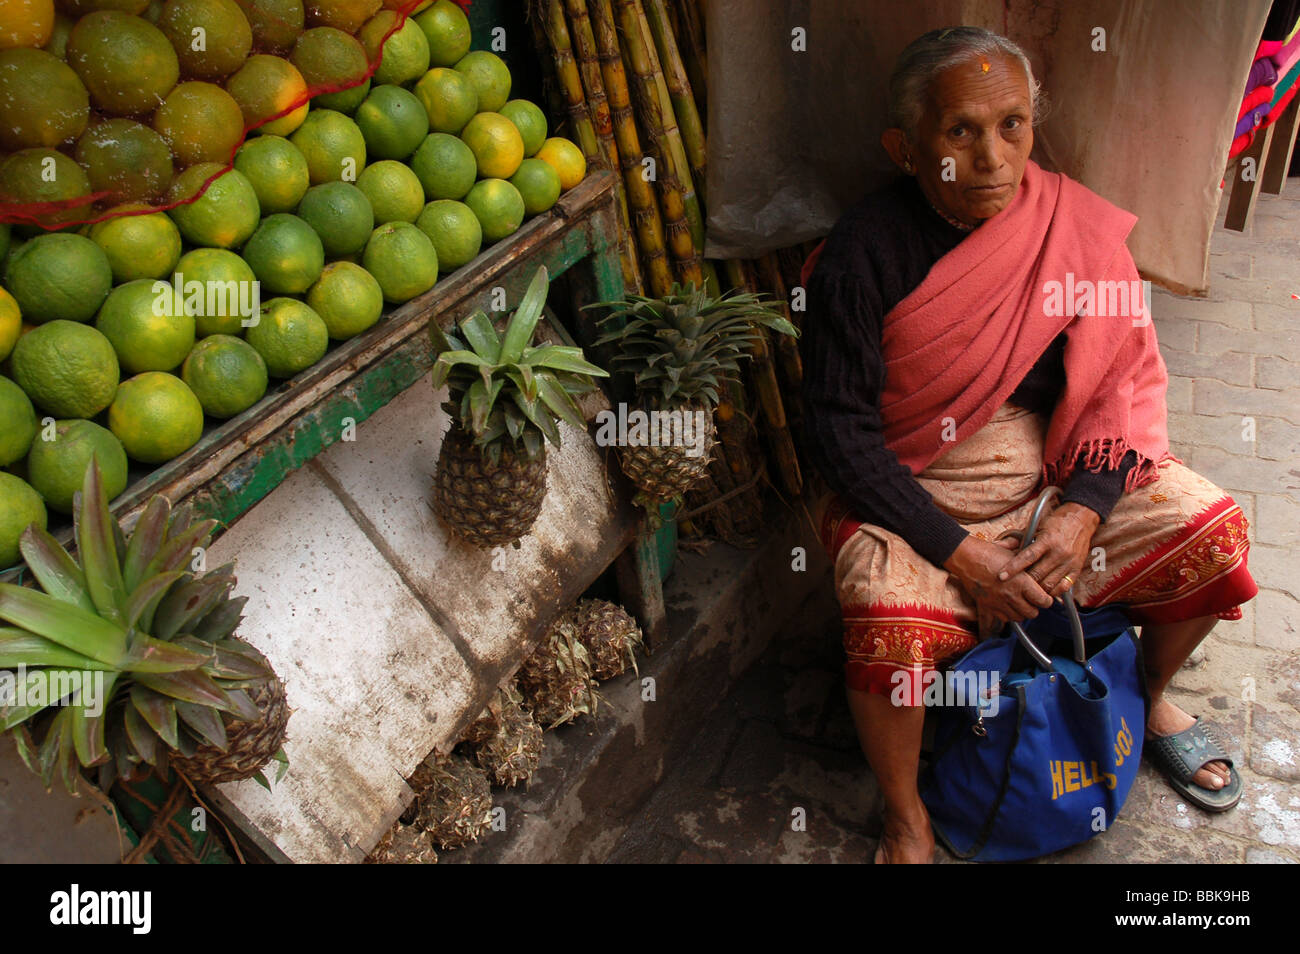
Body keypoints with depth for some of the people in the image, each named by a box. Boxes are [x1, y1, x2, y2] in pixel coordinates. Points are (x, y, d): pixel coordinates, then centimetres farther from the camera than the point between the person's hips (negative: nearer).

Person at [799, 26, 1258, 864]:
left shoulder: (1077, 229, -4)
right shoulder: (862, 254, -15)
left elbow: (1128, 381, 0)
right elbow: (840, 431, -15)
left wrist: (1084, 512, -15)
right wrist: (959, 552, -19)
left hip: (1060, 470, 4)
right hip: (913, 490, -4)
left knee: (1212, 532, -9)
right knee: (889, 625, -29)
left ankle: (1152, 699, 23)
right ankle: (906, 817, 2)